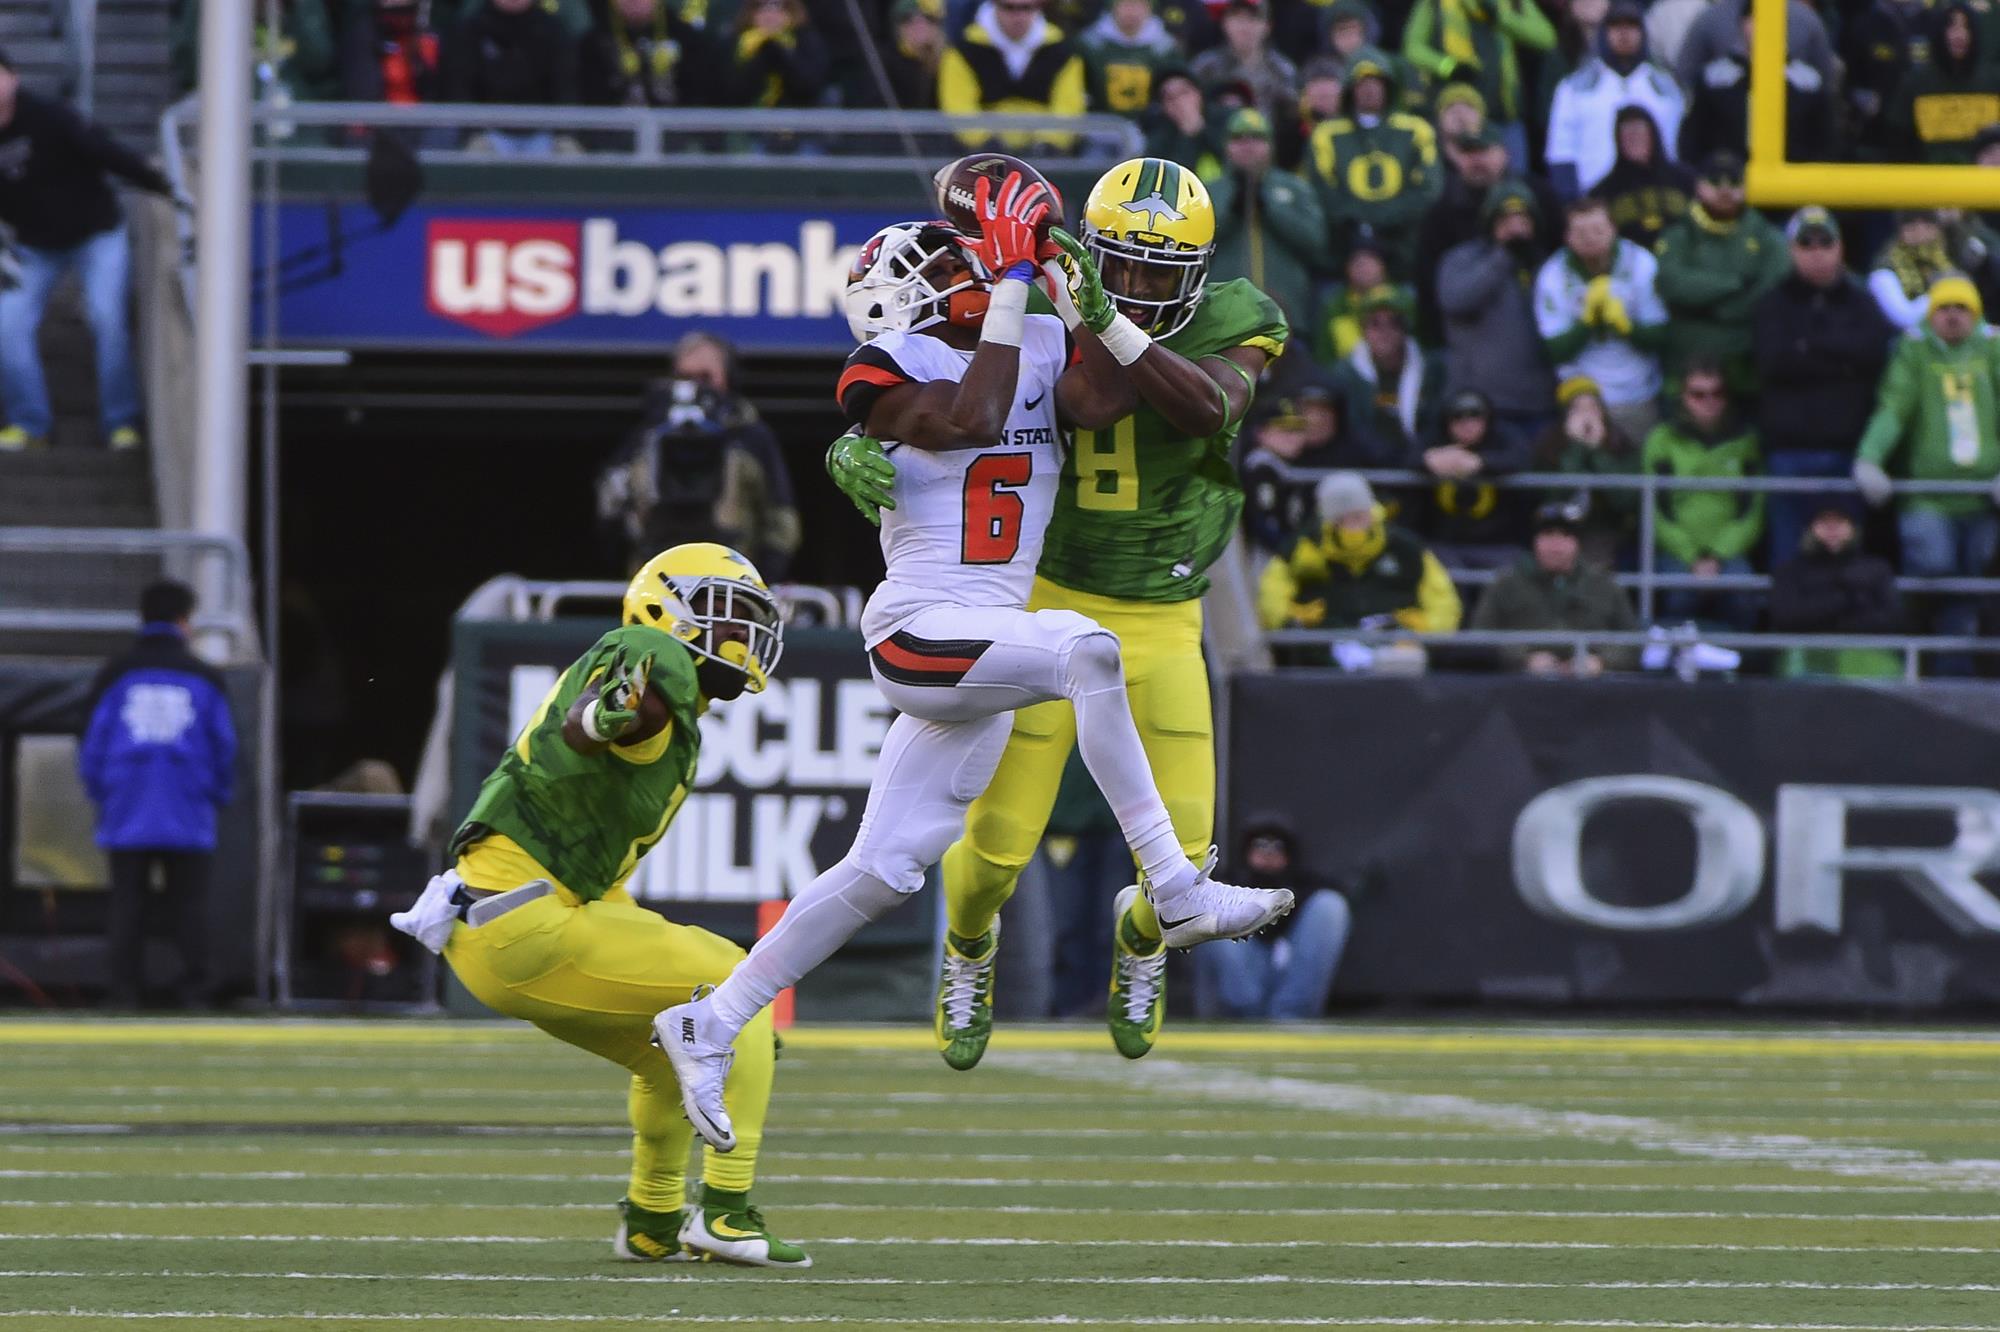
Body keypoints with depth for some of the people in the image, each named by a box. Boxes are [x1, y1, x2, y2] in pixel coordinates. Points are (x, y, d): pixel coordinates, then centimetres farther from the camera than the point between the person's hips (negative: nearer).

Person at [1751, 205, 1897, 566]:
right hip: (1791, 448, -1)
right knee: (1790, 551, 0)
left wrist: (1812, 345, -8)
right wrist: (1843, 362, -9)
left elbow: (1879, 347, -8)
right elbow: (1776, 361, -10)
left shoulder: (1860, 302, 11)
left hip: (1849, 446, 1)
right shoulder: (1775, 304, 7)